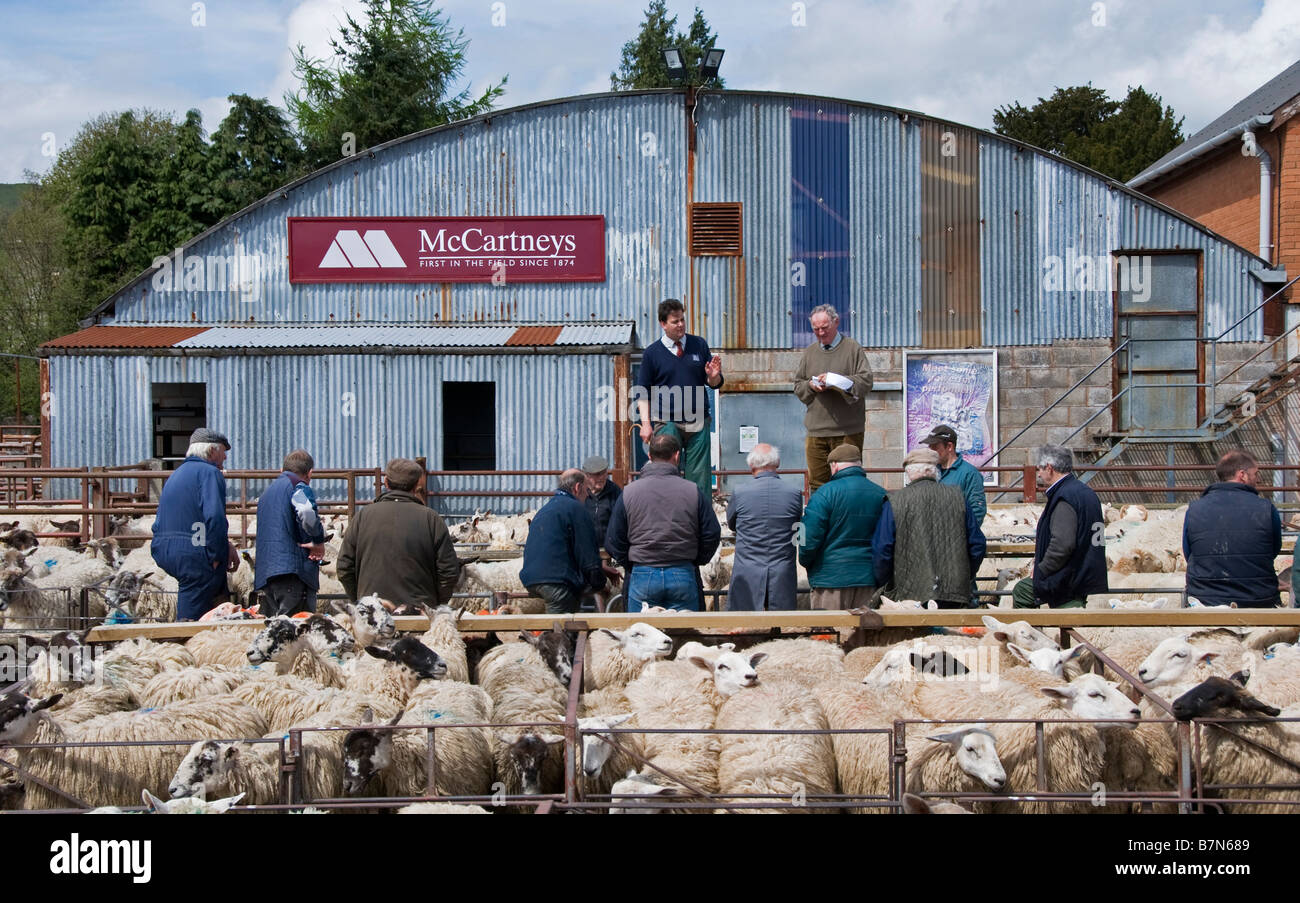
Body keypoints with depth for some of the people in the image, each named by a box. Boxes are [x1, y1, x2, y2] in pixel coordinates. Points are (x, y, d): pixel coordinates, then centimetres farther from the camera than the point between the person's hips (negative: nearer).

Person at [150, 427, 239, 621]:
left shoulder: (175, 475, 21)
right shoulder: (210, 472, -6)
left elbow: (159, 524, 24)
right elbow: (214, 517, -20)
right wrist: (216, 557, -13)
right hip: (195, 556, -9)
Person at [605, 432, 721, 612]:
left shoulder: (629, 493, 0)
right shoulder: (693, 491, -2)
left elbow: (613, 542, 4)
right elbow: (712, 535, 2)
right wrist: (695, 562, 17)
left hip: (642, 577, 0)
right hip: (683, 576, 0)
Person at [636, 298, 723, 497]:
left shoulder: (699, 345, 9)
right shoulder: (651, 353, 3)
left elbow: (715, 384, 12)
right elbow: (642, 392, 4)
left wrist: (713, 375, -11)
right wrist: (646, 423, -5)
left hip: (698, 422, 2)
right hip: (666, 423, -2)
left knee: (699, 474, 1)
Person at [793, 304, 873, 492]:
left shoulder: (853, 349, 3)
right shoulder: (809, 352, 16)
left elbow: (866, 381, -6)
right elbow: (797, 385, 18)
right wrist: (811, 385, -4)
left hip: (847, 431, -4)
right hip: (816, 430, 4)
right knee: (817, 482, 3)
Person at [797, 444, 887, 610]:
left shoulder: (825, 493, -9)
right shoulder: (881, 495, 6)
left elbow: (809, 539, -10)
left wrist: (805, 562, 9)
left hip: (830, 577, -4)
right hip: (868, 580, 4)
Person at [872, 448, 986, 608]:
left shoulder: (894, 502, -1)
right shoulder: (958, 497, 9)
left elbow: (881, 552, 0)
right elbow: (977, 546, 13)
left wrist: (885, 586, 14)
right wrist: (965, 577, 27)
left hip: (912, 594, -3)